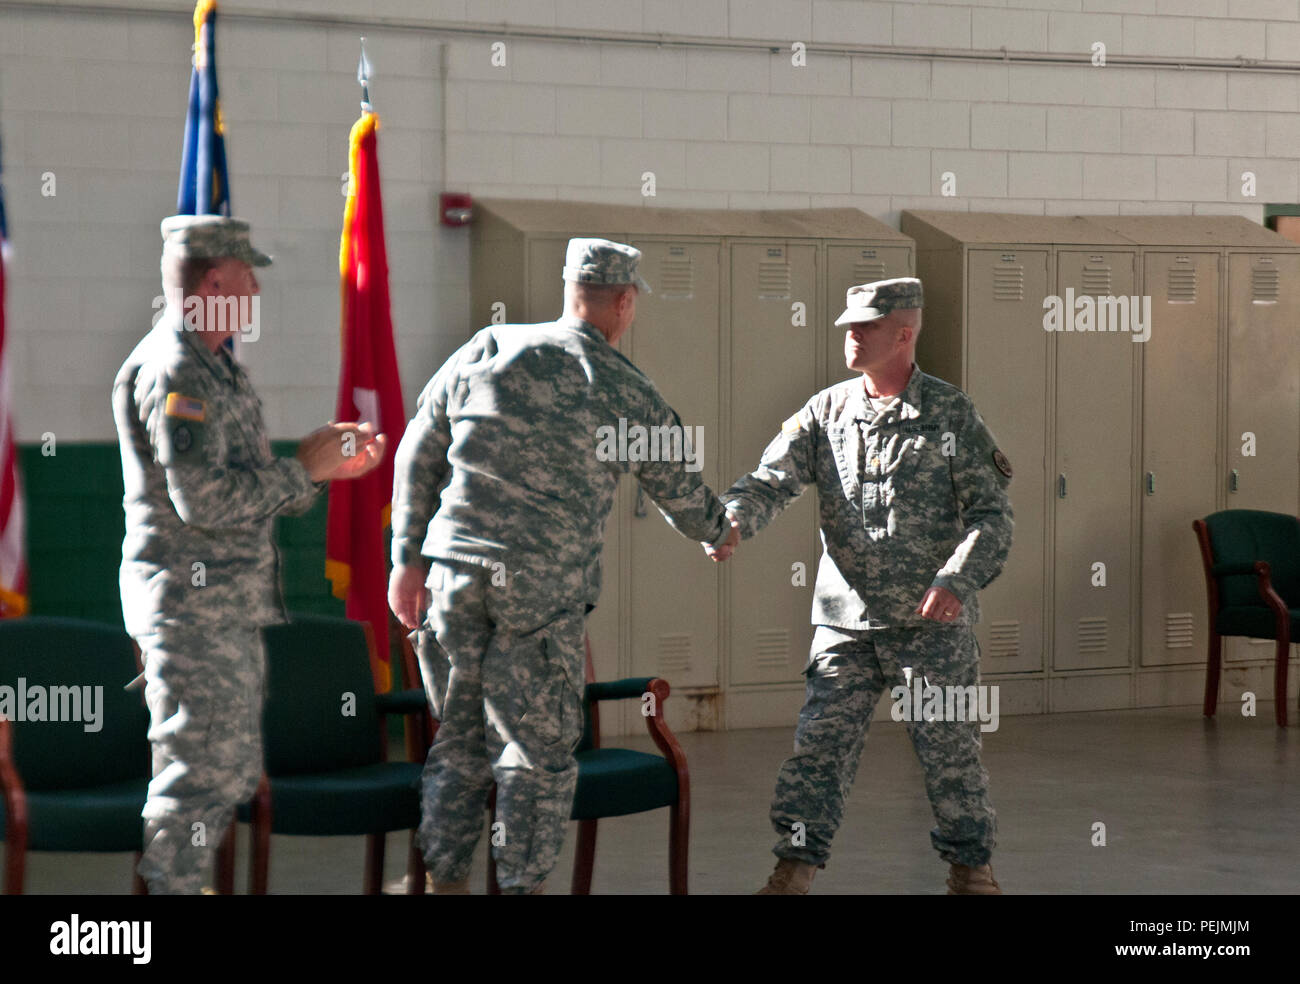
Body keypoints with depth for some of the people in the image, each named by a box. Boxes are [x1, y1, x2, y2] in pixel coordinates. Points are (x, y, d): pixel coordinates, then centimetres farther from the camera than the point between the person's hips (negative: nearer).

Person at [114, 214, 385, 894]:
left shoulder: (213, 369, 18)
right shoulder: (174, 373, -16)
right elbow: (203, 499, -25)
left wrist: (326, 467, 6)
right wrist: (303, 471, -16)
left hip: (226, 605, 10)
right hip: (192, 601, -10)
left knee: (233, 769, 15)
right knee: (201, 769, -8)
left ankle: (183, 885, 24)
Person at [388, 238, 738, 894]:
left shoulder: (482, 353, 6)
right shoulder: (629, 397, 0)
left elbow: (417, 458, 8)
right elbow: (680, 493, 14)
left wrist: (408, 557, 15)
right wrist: (719, 532, 36)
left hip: (456, 570, 4)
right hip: (544, 589, -4)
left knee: (461, 739, 15)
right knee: (540, 750, 7)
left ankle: (445, 879, 17)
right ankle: (521, 886, 8)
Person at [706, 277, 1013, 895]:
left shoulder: (951, 414, -2)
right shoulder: (826, 412, 6)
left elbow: (991, 513, -5)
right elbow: (772, 479, 0)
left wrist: (957, 580, -20)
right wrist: (731, 519, -22)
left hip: (931, 619, -2)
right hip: (845, 617, 2)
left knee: (948, 747, 3)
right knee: (819, 744, -1)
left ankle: (971, 867, 20)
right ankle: (794, 870, 6)